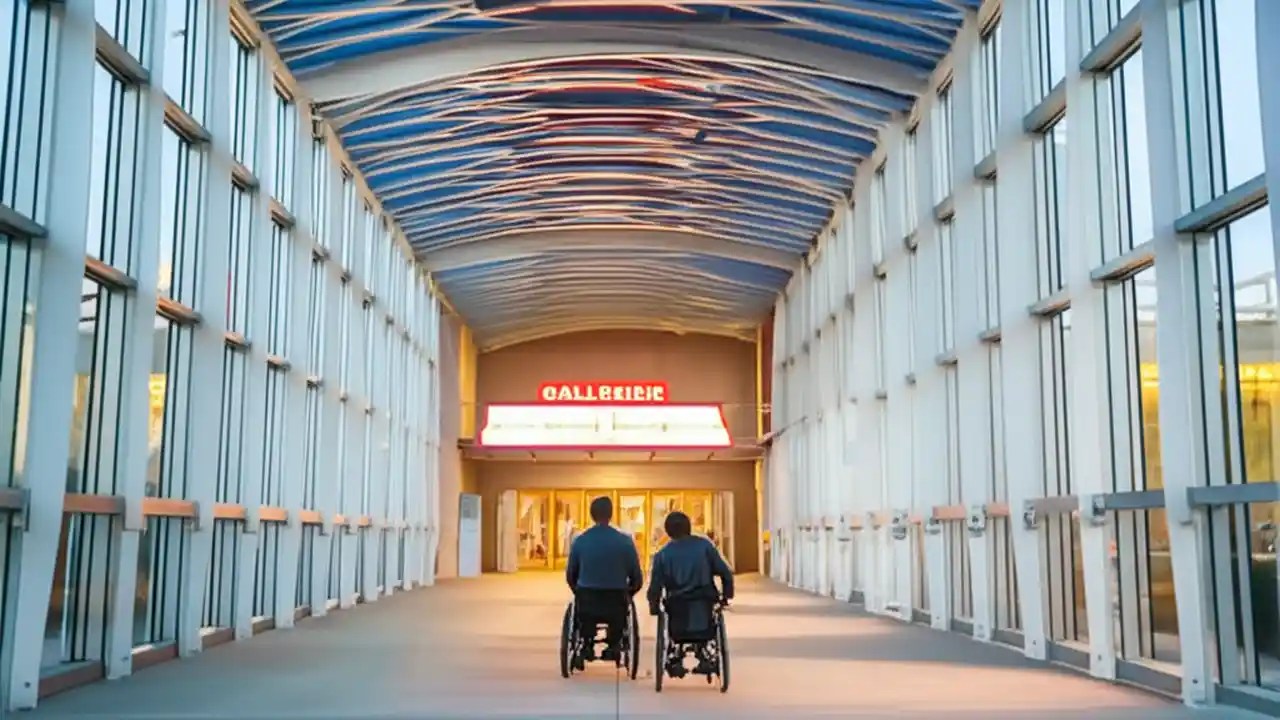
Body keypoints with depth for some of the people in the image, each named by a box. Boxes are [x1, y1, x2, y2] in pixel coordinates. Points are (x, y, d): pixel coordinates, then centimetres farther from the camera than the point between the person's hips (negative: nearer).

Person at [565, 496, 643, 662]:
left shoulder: (579, 541, -6)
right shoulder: (625, 541, -9)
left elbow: (570, 576, 2)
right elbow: (637, 579, -3)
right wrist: (628, 594, 18)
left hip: (587, 603, 1)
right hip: (615, 604, -1)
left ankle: (587, 644, 37)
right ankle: (613, 645, 32)